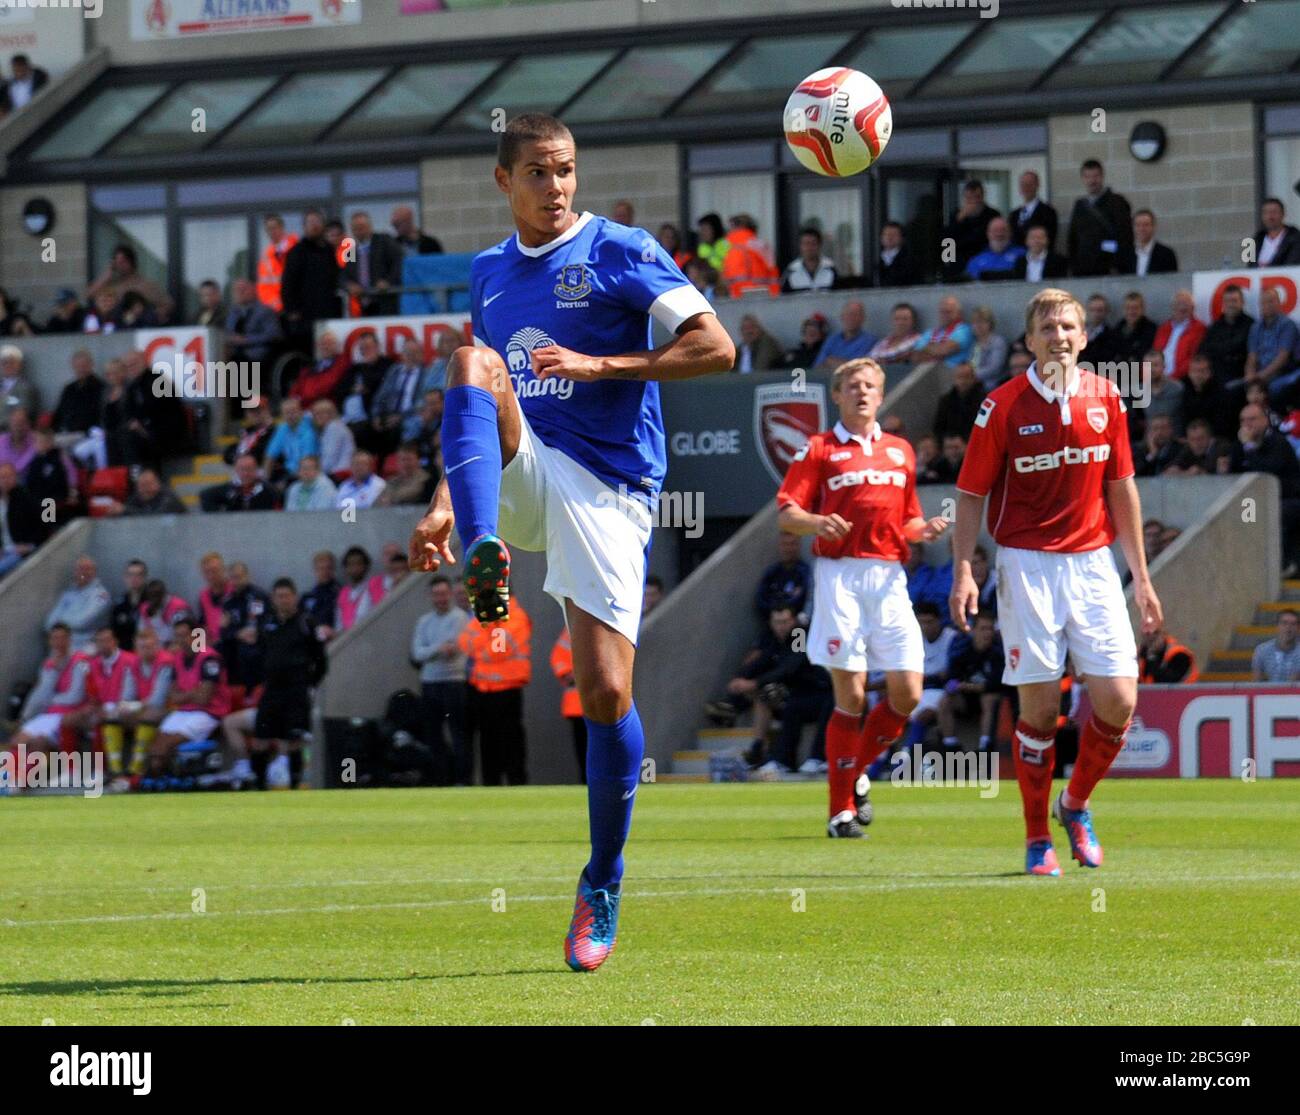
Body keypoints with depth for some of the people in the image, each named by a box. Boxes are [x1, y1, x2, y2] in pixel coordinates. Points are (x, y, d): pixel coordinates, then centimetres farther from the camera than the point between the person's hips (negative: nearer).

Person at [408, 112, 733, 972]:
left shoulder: (618, 253, 0)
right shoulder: (489, 273, 17)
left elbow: (717, 348, -9)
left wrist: (600, 365, -15)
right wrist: (446, 505, 14)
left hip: (606, 490, -4)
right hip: (519, 478, 4)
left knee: (606, 694, -9)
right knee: (471, 362, -26)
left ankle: (603, 889, 11)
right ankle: (484, 565, -45)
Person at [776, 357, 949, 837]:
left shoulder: (901, 451, 19)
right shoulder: (819, 449, 6)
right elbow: (786, 513, -1)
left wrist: (924, 529, 3)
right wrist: (817, 523, -22)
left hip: (889, 576, 4)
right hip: (840, 576, -4)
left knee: (907, 692, -3)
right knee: (850, 695, -8)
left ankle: (856, 773, 19)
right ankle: (841, 808, -1)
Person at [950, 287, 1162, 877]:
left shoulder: (1105, 398, 5)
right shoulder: (1003, 406, -5)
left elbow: (1121, 488, 12)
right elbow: (971, 495, 0)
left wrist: (1141, 577, 12)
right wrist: (963, 572, -11)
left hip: (1092, 563, 3)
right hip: (1027, 566, -3)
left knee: (1118, 699, -6)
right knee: (1039, 706, -4)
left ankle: (1076, 805, 20)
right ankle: (1037, 839, 9)